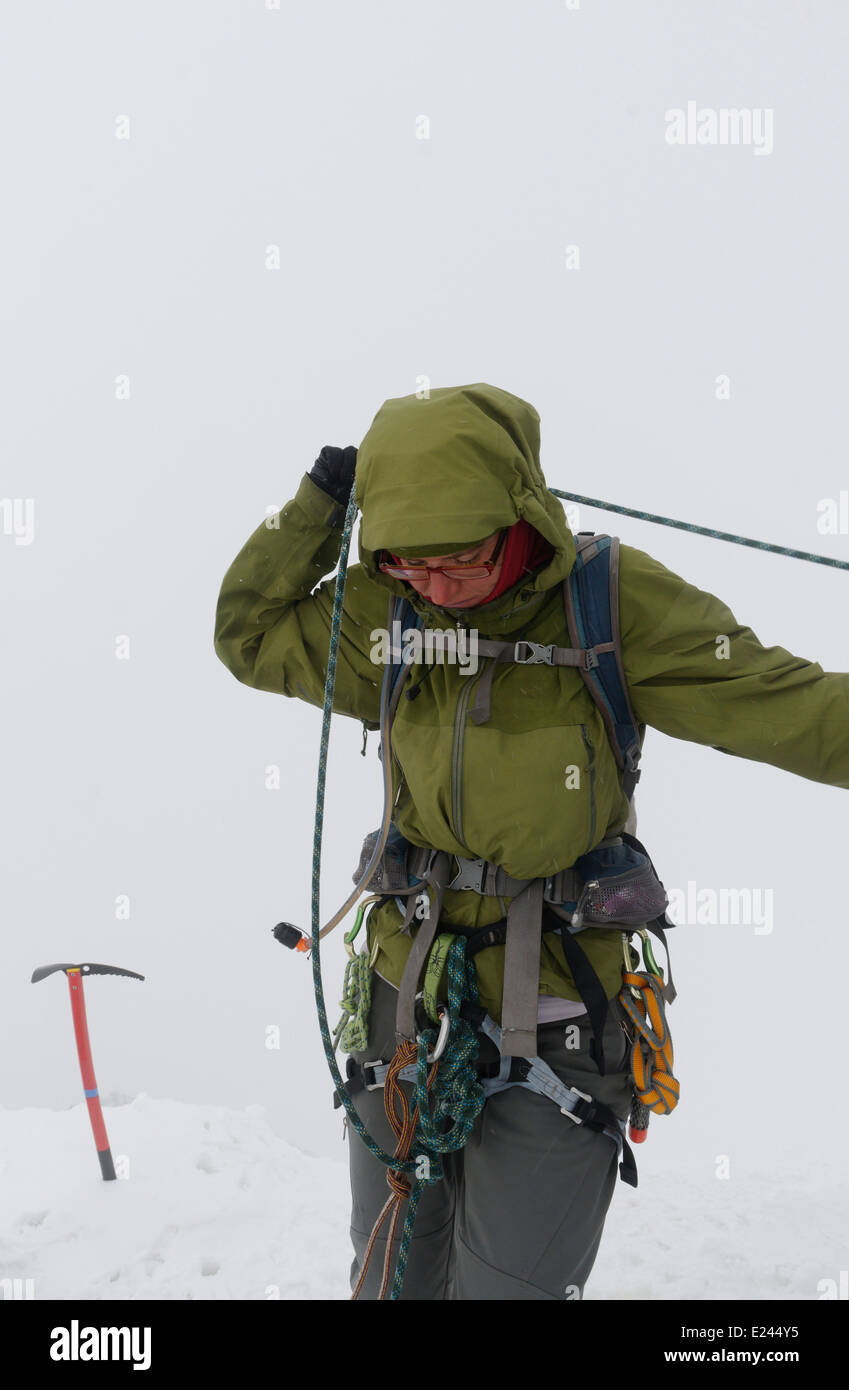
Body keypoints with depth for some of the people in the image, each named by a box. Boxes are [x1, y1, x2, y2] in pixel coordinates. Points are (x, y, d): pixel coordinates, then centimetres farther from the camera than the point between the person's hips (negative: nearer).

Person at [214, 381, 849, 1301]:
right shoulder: (383, 614, -4)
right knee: (392, 1276, 22)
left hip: (554, 1024, -3)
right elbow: (248, 633, 8)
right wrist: (317, 509, -4)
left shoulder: (618, 604, -15)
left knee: (512, 1286, 10)